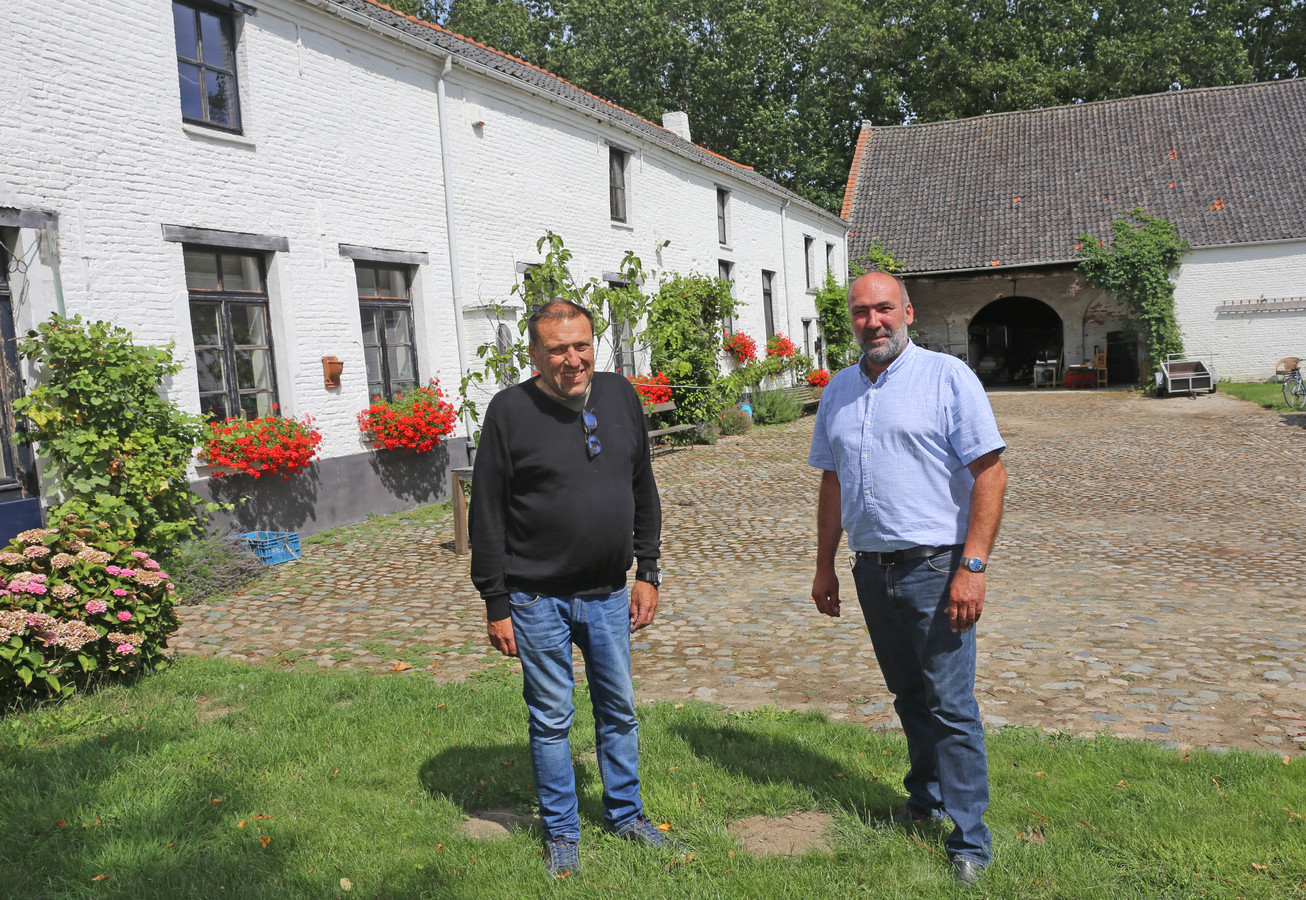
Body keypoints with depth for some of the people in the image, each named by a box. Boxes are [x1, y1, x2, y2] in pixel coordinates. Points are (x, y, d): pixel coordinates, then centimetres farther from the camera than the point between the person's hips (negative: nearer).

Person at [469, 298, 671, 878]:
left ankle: (625, 813, 36)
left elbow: (643, 490, 11)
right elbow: (487, 513, -7)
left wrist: (648, 572, 8)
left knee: (619, 709, 16)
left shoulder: (620, 396, 2)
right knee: (551, 719, 9)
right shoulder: (510, 411, -10)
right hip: (539, 599, -4)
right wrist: (496, 605, -7)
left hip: (609, 594, 4)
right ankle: (561, 833, 28)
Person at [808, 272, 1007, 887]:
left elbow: (990, 474, -11)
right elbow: (831, 485, 16)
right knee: (907, 695, 17)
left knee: (950, 705, -1)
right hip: (872, 568, 5)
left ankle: (969, 842, 11)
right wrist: (824, 567, 15)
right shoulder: (838, 391, 10)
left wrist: (972, 567, -17)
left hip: (935, 566, -5)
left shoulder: (947, 377, -7)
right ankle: (928, 797, 37)